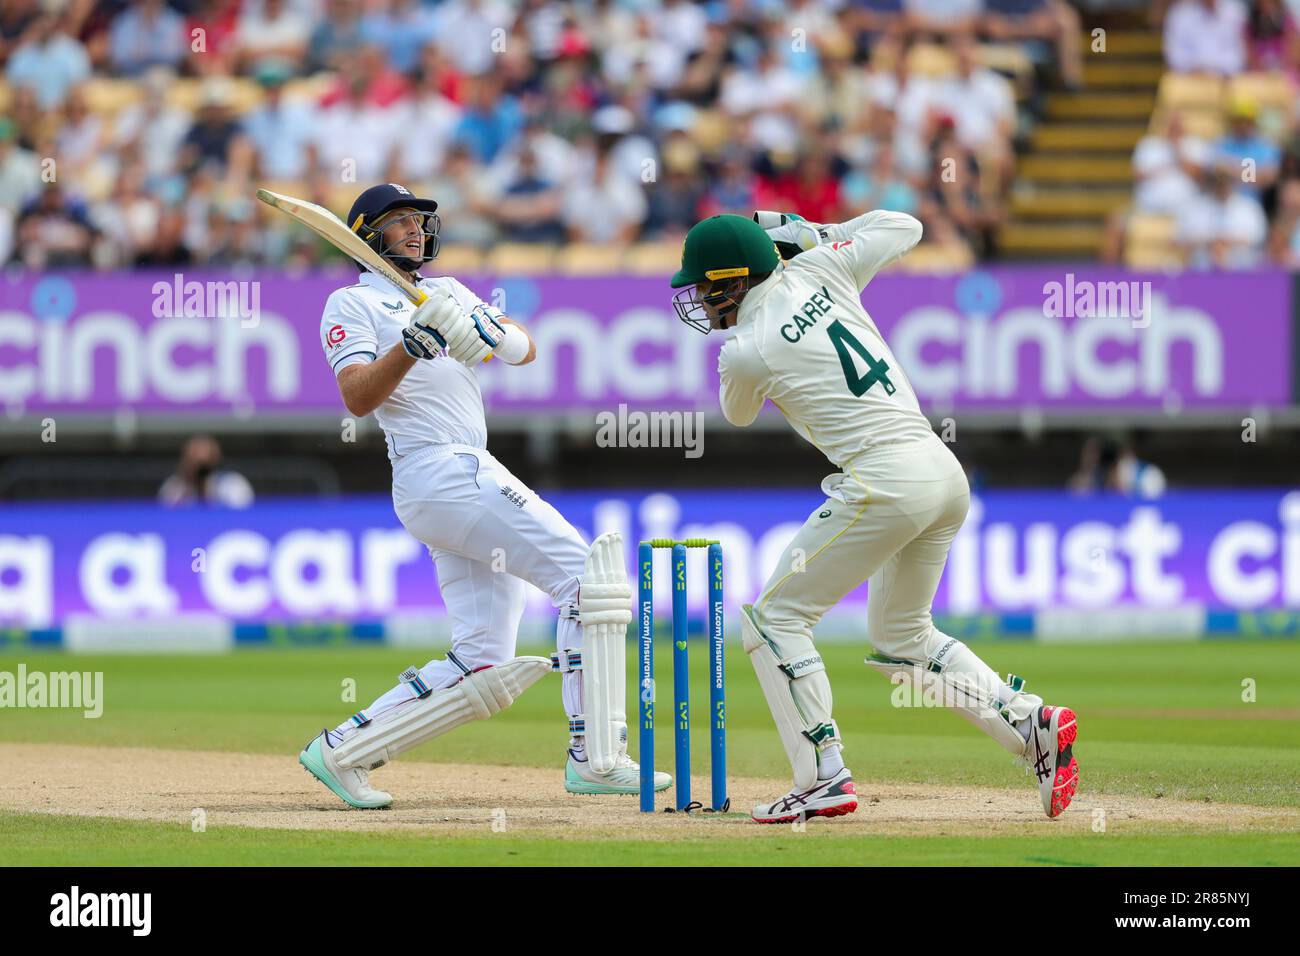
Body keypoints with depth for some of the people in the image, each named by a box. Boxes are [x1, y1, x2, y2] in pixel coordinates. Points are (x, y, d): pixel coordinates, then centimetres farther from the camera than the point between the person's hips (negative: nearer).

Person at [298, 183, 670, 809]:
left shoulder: (446, 293, 25)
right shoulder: (352, 304, 5)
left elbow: (526, 350, 10)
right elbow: (358, 398, -10)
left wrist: (483, 331, -11)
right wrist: (414, 343, -22)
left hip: (469, 477, 8)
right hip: (439, 469, -8)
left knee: (482, 667, 2)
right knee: (585, 568, -16)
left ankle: (341, 750, 6)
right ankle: (596, 760, -19)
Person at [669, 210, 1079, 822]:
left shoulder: (745, 352, -5)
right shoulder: (814, 272, 10)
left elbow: (738, 413, 19)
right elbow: (903, 226, 27)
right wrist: (815, 235, 31)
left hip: (887, 482, -8)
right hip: (945, 472, 8)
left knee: (775, 617, 4)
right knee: (901, 635, 23)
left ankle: (824, 780, -5)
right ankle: (1032, 723, 8)